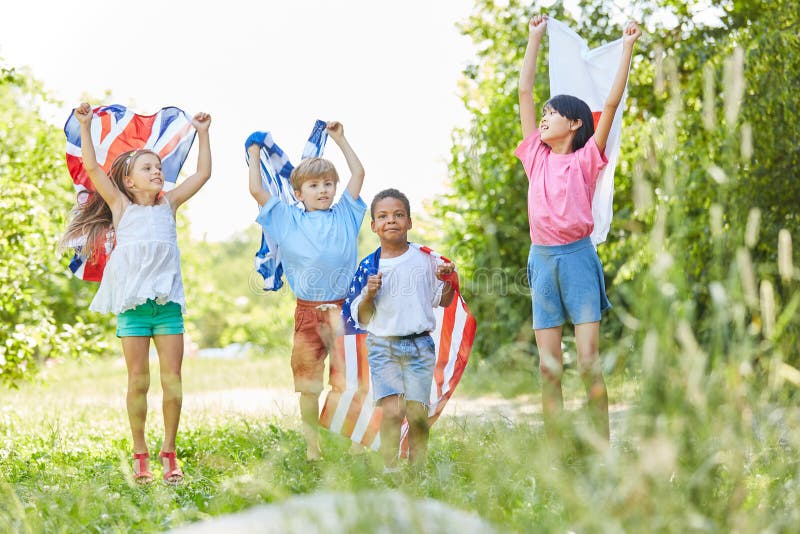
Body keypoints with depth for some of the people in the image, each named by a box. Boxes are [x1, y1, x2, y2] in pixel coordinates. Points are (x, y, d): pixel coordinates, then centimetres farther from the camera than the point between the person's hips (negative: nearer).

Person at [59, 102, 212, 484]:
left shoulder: (168, 204, 13)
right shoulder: (121, 206, 7)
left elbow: (202, 173, 18)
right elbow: (91, 167, -1)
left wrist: (202, 134, 19)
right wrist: (85, 126, -6)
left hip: (167, 301, 2)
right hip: (133, 302, -2)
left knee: (172, 378, -1)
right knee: (138, 380, -1)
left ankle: (169, 452, 9)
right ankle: (140, 456, 8)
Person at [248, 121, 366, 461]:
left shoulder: (344, 215, 8)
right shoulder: (288, 220, 6)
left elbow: (358, 173, 10)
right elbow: (257, 191, 3)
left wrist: (340, 139, 15)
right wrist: (254, 156, 12)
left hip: (342, 310, 0)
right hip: (308, 312, 0)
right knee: (308, 384, 7)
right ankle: (312, 447, 15)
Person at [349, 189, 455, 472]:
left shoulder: (425, 258, 4)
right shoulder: (369, 265, 3)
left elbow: (443, 302, 12)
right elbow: (361, 318, 4)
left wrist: (448, 279, -7)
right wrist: (369, 294, -14)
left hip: (420, 345, 1)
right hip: (382, 345, -1)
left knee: (418, 413, -2)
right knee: (392, 410, -14)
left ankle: (417, 468, 11)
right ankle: (389, 468, -5)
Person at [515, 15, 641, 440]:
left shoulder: (586, 159, 3)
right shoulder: (537, 156, 12)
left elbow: (611, 104, -5)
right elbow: (524, 92, 13)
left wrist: (627, 48, -6)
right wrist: (535, 37, 16)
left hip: (578, 257, -4)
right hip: (542, 259, 4)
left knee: (589, 361, -7)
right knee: (548, 365, 3)